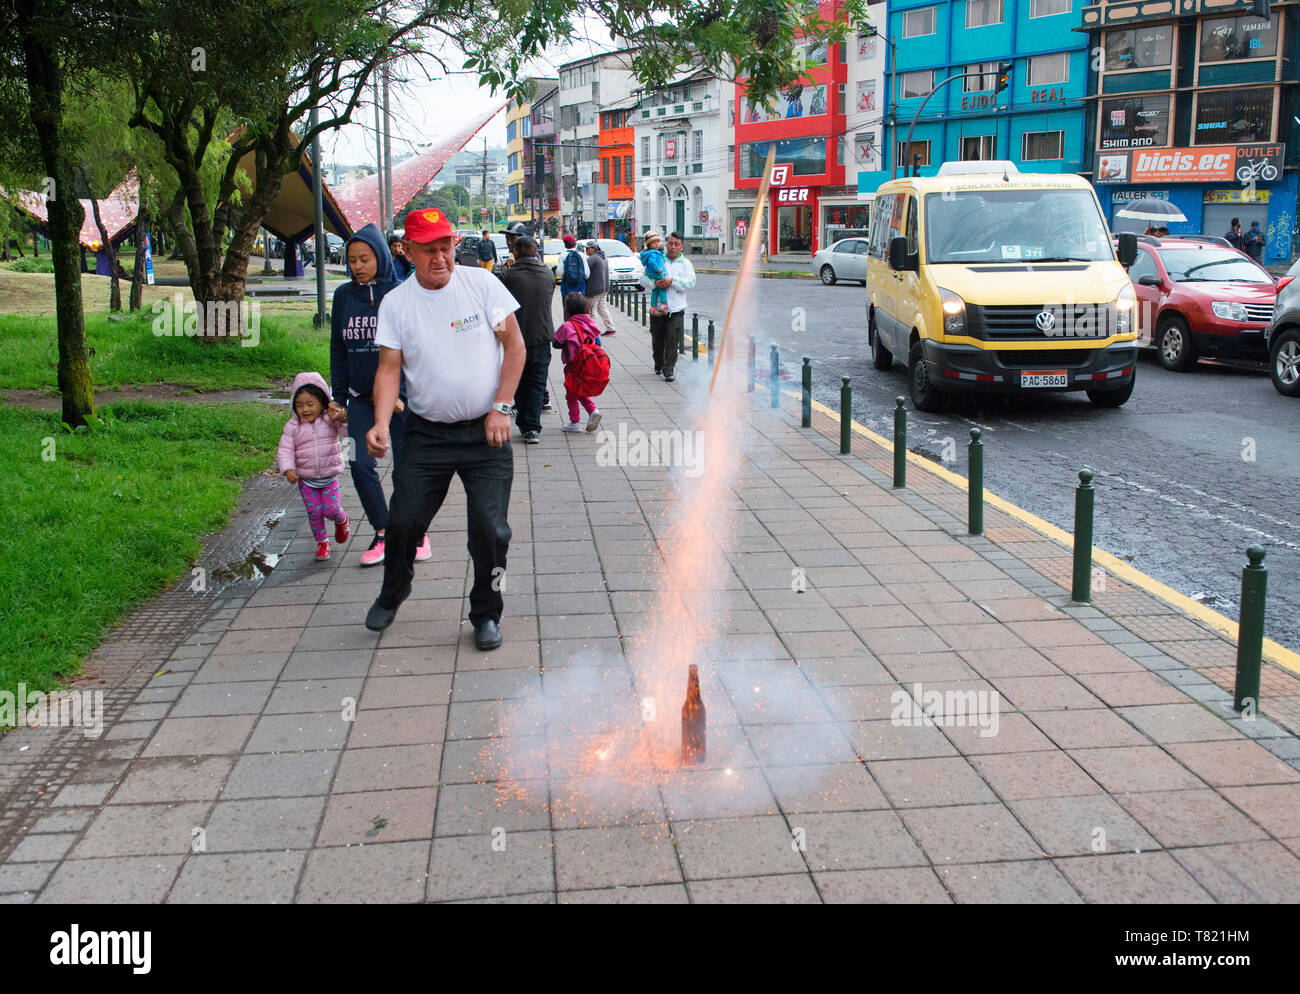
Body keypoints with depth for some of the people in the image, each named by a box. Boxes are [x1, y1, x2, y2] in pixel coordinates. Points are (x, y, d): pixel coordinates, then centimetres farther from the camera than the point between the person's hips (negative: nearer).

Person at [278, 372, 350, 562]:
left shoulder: (330, 420, -7)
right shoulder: (292, 426, -5)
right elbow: (285, 450, -7)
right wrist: (288, 470, -24)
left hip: (329, 476, -1)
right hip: (306, 479, 1)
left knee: (331, 509, -6)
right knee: (314, 512, 1)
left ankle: (341, 521, 31)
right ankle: (322, 542, 21)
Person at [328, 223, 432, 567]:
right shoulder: (343, 296, 5)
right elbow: (338, 351, 11)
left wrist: (401, 394, -14)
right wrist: (338, 398, 9)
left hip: (402, 397, -3)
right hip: (361, 399, 3)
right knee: (360, 464, -4)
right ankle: (383, 533, 11)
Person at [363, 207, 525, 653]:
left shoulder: (481, 283, -3)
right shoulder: (395, 303, 0)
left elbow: (514, 345, 0)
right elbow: (389, 369, -2)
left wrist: (500, 407, -7)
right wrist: (381, 423, -19)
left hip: (486, 431, -1)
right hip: (426, 432, 1)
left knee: (491, 529, -6)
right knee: (403, 521, 4)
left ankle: (486, 614, 17)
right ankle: (393, 592, 35)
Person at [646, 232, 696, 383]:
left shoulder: (686, 264, 7)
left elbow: (690, 283, -7)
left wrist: (672, 281, -19)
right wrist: (655, 283, -19)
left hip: (676, 309, -1)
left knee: (672, 340, -10)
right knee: (657, 339, 10)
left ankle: (668, 370, -6)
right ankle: (658, 365, 31)